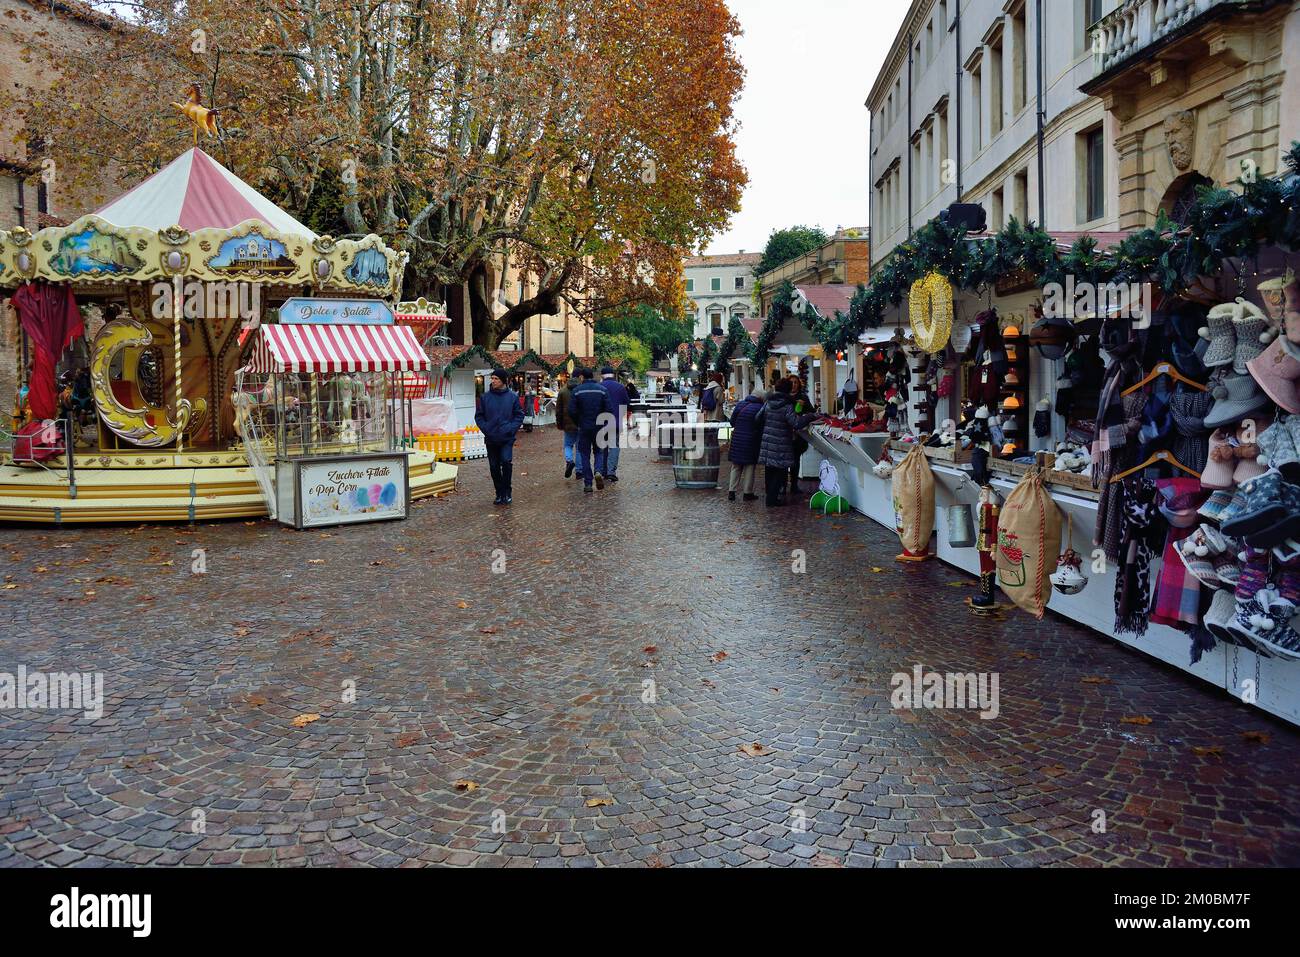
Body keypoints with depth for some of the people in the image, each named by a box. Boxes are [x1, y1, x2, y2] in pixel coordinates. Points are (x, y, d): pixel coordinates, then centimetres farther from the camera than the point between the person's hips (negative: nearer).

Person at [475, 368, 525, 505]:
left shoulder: (512, 397, 0)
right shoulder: (484, 397, 3)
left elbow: (519, 415, 3)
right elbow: (479, 416, 9)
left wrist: (511, 429, -10)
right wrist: (485, 429, -6)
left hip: (507, 438, -2)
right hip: (491, 439, 3)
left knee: (506, 461, -19)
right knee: (494, 467, 7)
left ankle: (506, 491, -4)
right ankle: (499, 493, 20)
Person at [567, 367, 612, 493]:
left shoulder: (576, 391, -4)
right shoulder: (602, 390, -1)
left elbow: (572, 411, -9)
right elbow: (609, 410, -6)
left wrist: (578, 422, 8)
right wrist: (603, 422, 9)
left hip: (584, 427, -1)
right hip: (599, 427, 1)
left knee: (585, 454, 7)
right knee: (599, 451, 17)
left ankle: (588, 483, 5)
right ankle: (599, 471, -10)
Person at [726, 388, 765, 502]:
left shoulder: (740, 404, 2)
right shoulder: (760, 407, -11)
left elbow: (732, 421, 7)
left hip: (737, 440, 4)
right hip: (751, 440, -4)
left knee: (736, 467, 12)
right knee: (749, 468, 7)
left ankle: (731, 491, 10)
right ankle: (747, 493, 10)